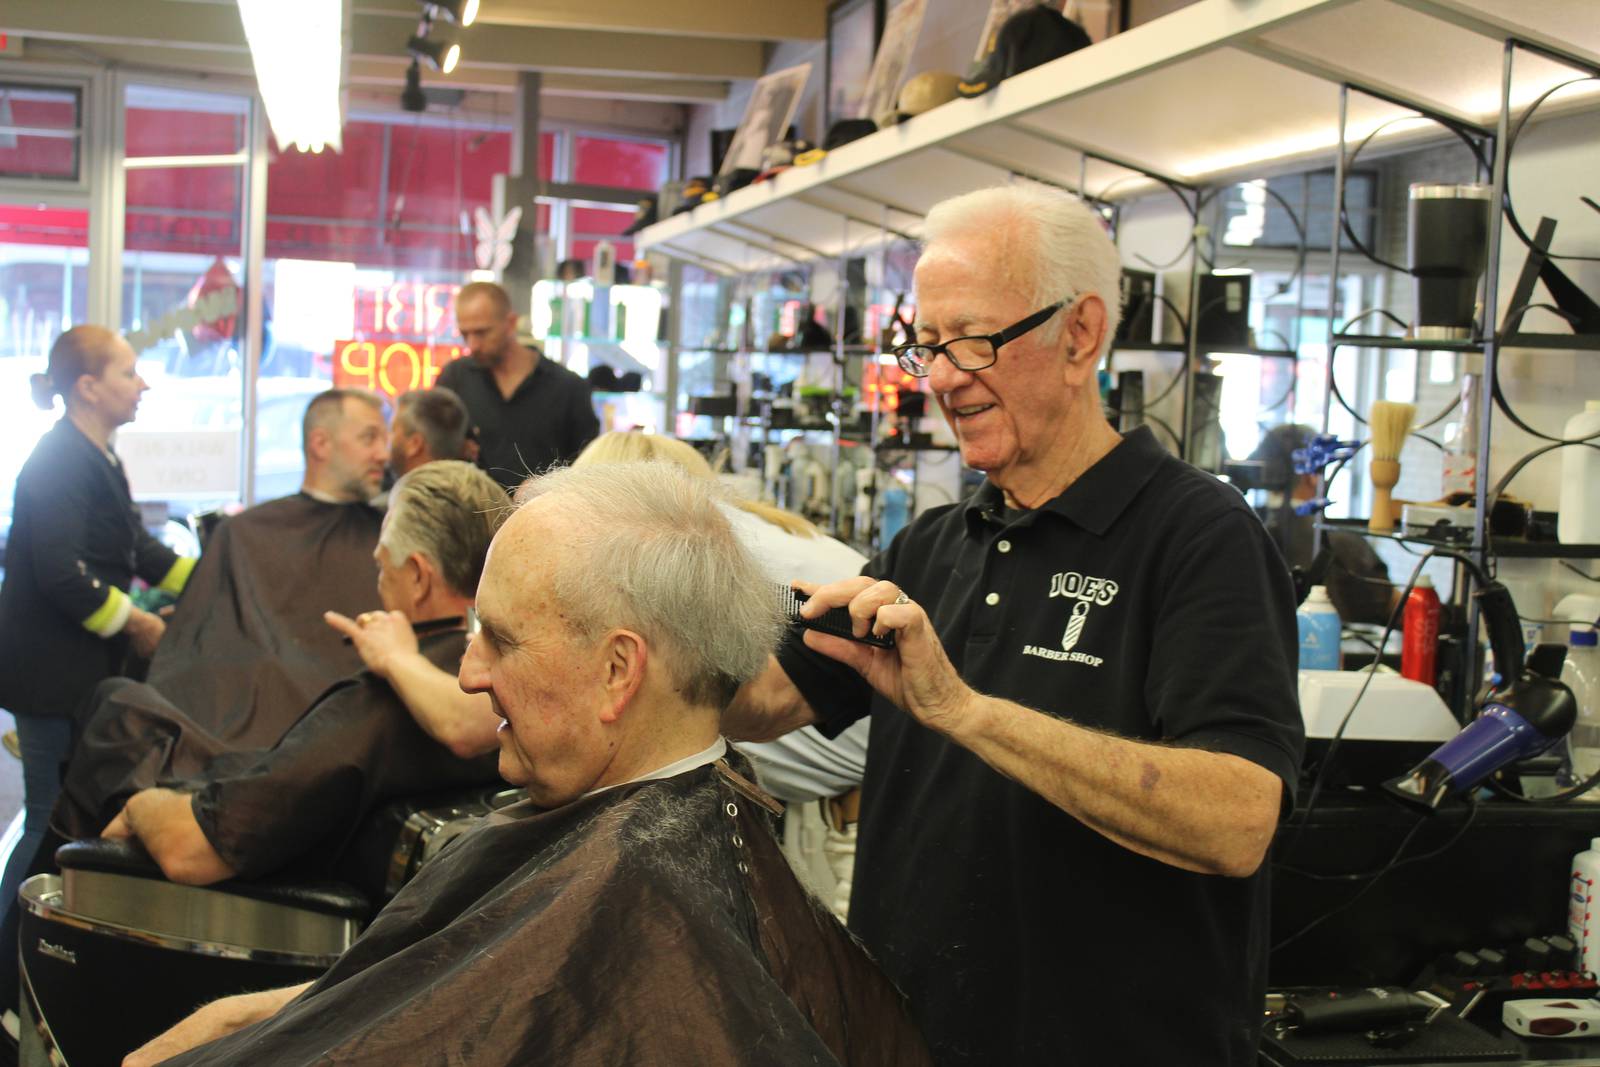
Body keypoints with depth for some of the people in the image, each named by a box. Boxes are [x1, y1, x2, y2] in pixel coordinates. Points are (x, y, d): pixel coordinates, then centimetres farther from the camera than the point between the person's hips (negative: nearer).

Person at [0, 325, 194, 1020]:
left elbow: (138, 551, 23)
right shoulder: (59, 463, -17)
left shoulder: (98, 459, 13)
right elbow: (62, 577, -24)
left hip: (84, 673, 9)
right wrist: (135, 624, -14)